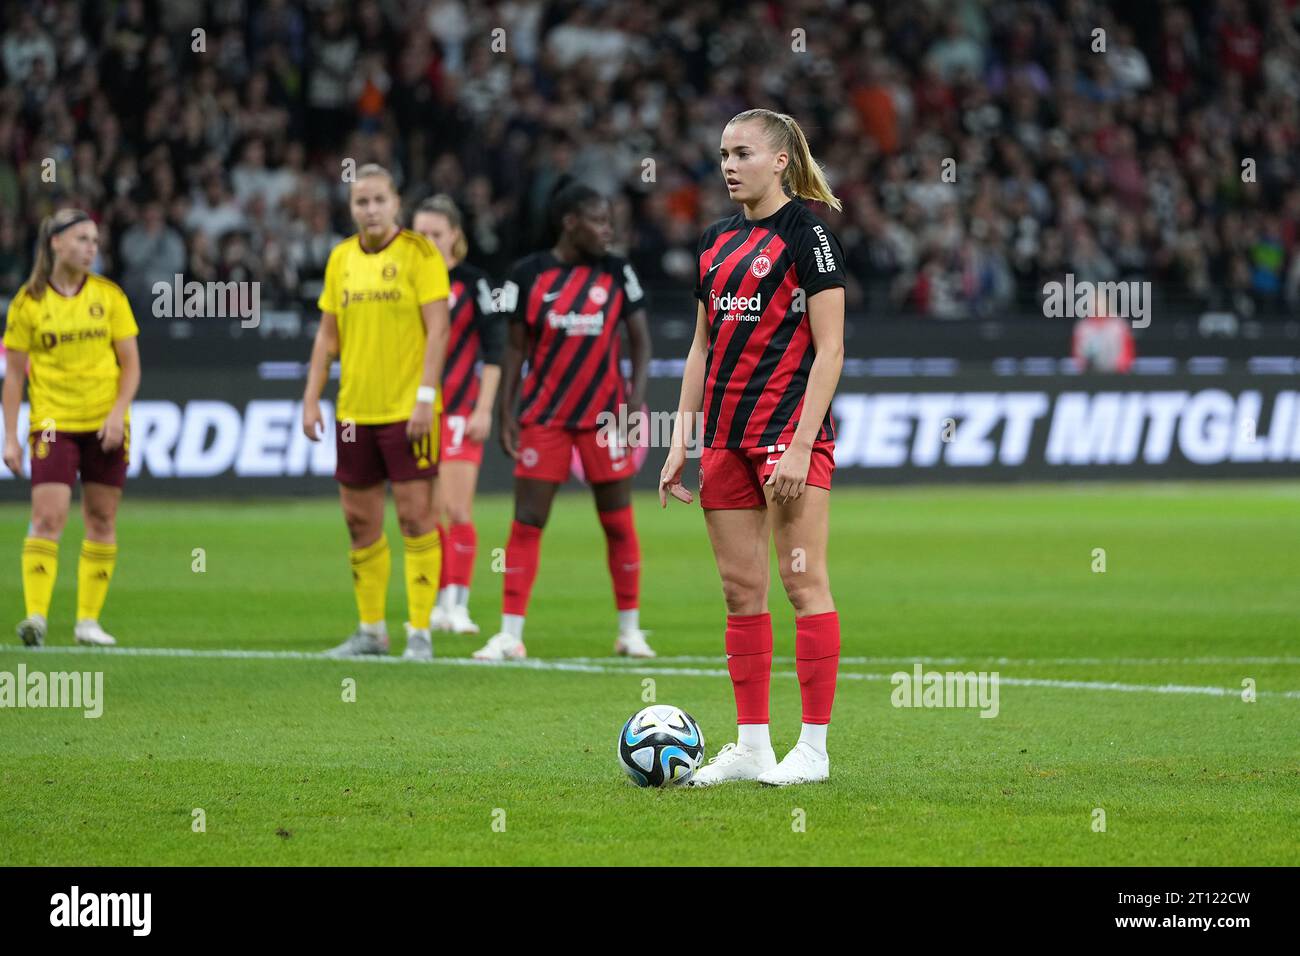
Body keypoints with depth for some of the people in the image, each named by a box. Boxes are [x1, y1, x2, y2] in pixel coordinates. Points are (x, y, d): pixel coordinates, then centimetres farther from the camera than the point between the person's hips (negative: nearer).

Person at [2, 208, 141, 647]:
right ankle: (36, 615, -17)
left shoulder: (109, 295, 4)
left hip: (105, 426, 2)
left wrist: (118, 412, -10)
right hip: (53, 422, -2)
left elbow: (131, 364, 6)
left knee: (102, 521, 4)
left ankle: (88, 619, 11)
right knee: (48, 517, -14)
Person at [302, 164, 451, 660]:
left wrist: (425, 397, -16)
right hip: (354, 410, 5)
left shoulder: (419, 253, -5)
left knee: (415, 516, -5)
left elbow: (437, 328, -9)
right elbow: (328, 335, 15)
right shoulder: (342, 258, 11)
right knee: (360, 522, 8)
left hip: (407, 409, -5)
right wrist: (311, 398, 9)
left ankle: (419, 631, -1)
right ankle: (371, 629, 18)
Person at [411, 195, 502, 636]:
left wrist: (484, 409, -10)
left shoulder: (472, 283, -3)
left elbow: (493, 351, -4)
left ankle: (459, 604, -7)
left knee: (456, 510, -11)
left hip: (461, 411, -4)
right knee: (429, 513, 5)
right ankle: (440, 603, 12)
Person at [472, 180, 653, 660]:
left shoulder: (616, 272, 1)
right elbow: (515, 347, 2)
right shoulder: (529, 274, -2)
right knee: (526, 522, -3)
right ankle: (510, 634, -1)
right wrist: (506, 414, -2)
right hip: (543, 416, -1)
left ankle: (630, 630, 14)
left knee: (618, 522, 3)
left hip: (604, 414, 1)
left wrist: (636, 400, -6)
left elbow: (639, 338, 4)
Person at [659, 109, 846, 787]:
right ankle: (751, 747, 10)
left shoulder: (806, 233, -7)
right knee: (740, 589, 6)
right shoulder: (717, 241, 15)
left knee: (802, 581, -6)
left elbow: (829, 349, -11)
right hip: (726, 434, 7)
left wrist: (801, 445, -17)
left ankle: (812, 748, -3)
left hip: (791, 427, -7)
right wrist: (680, 442, 13)